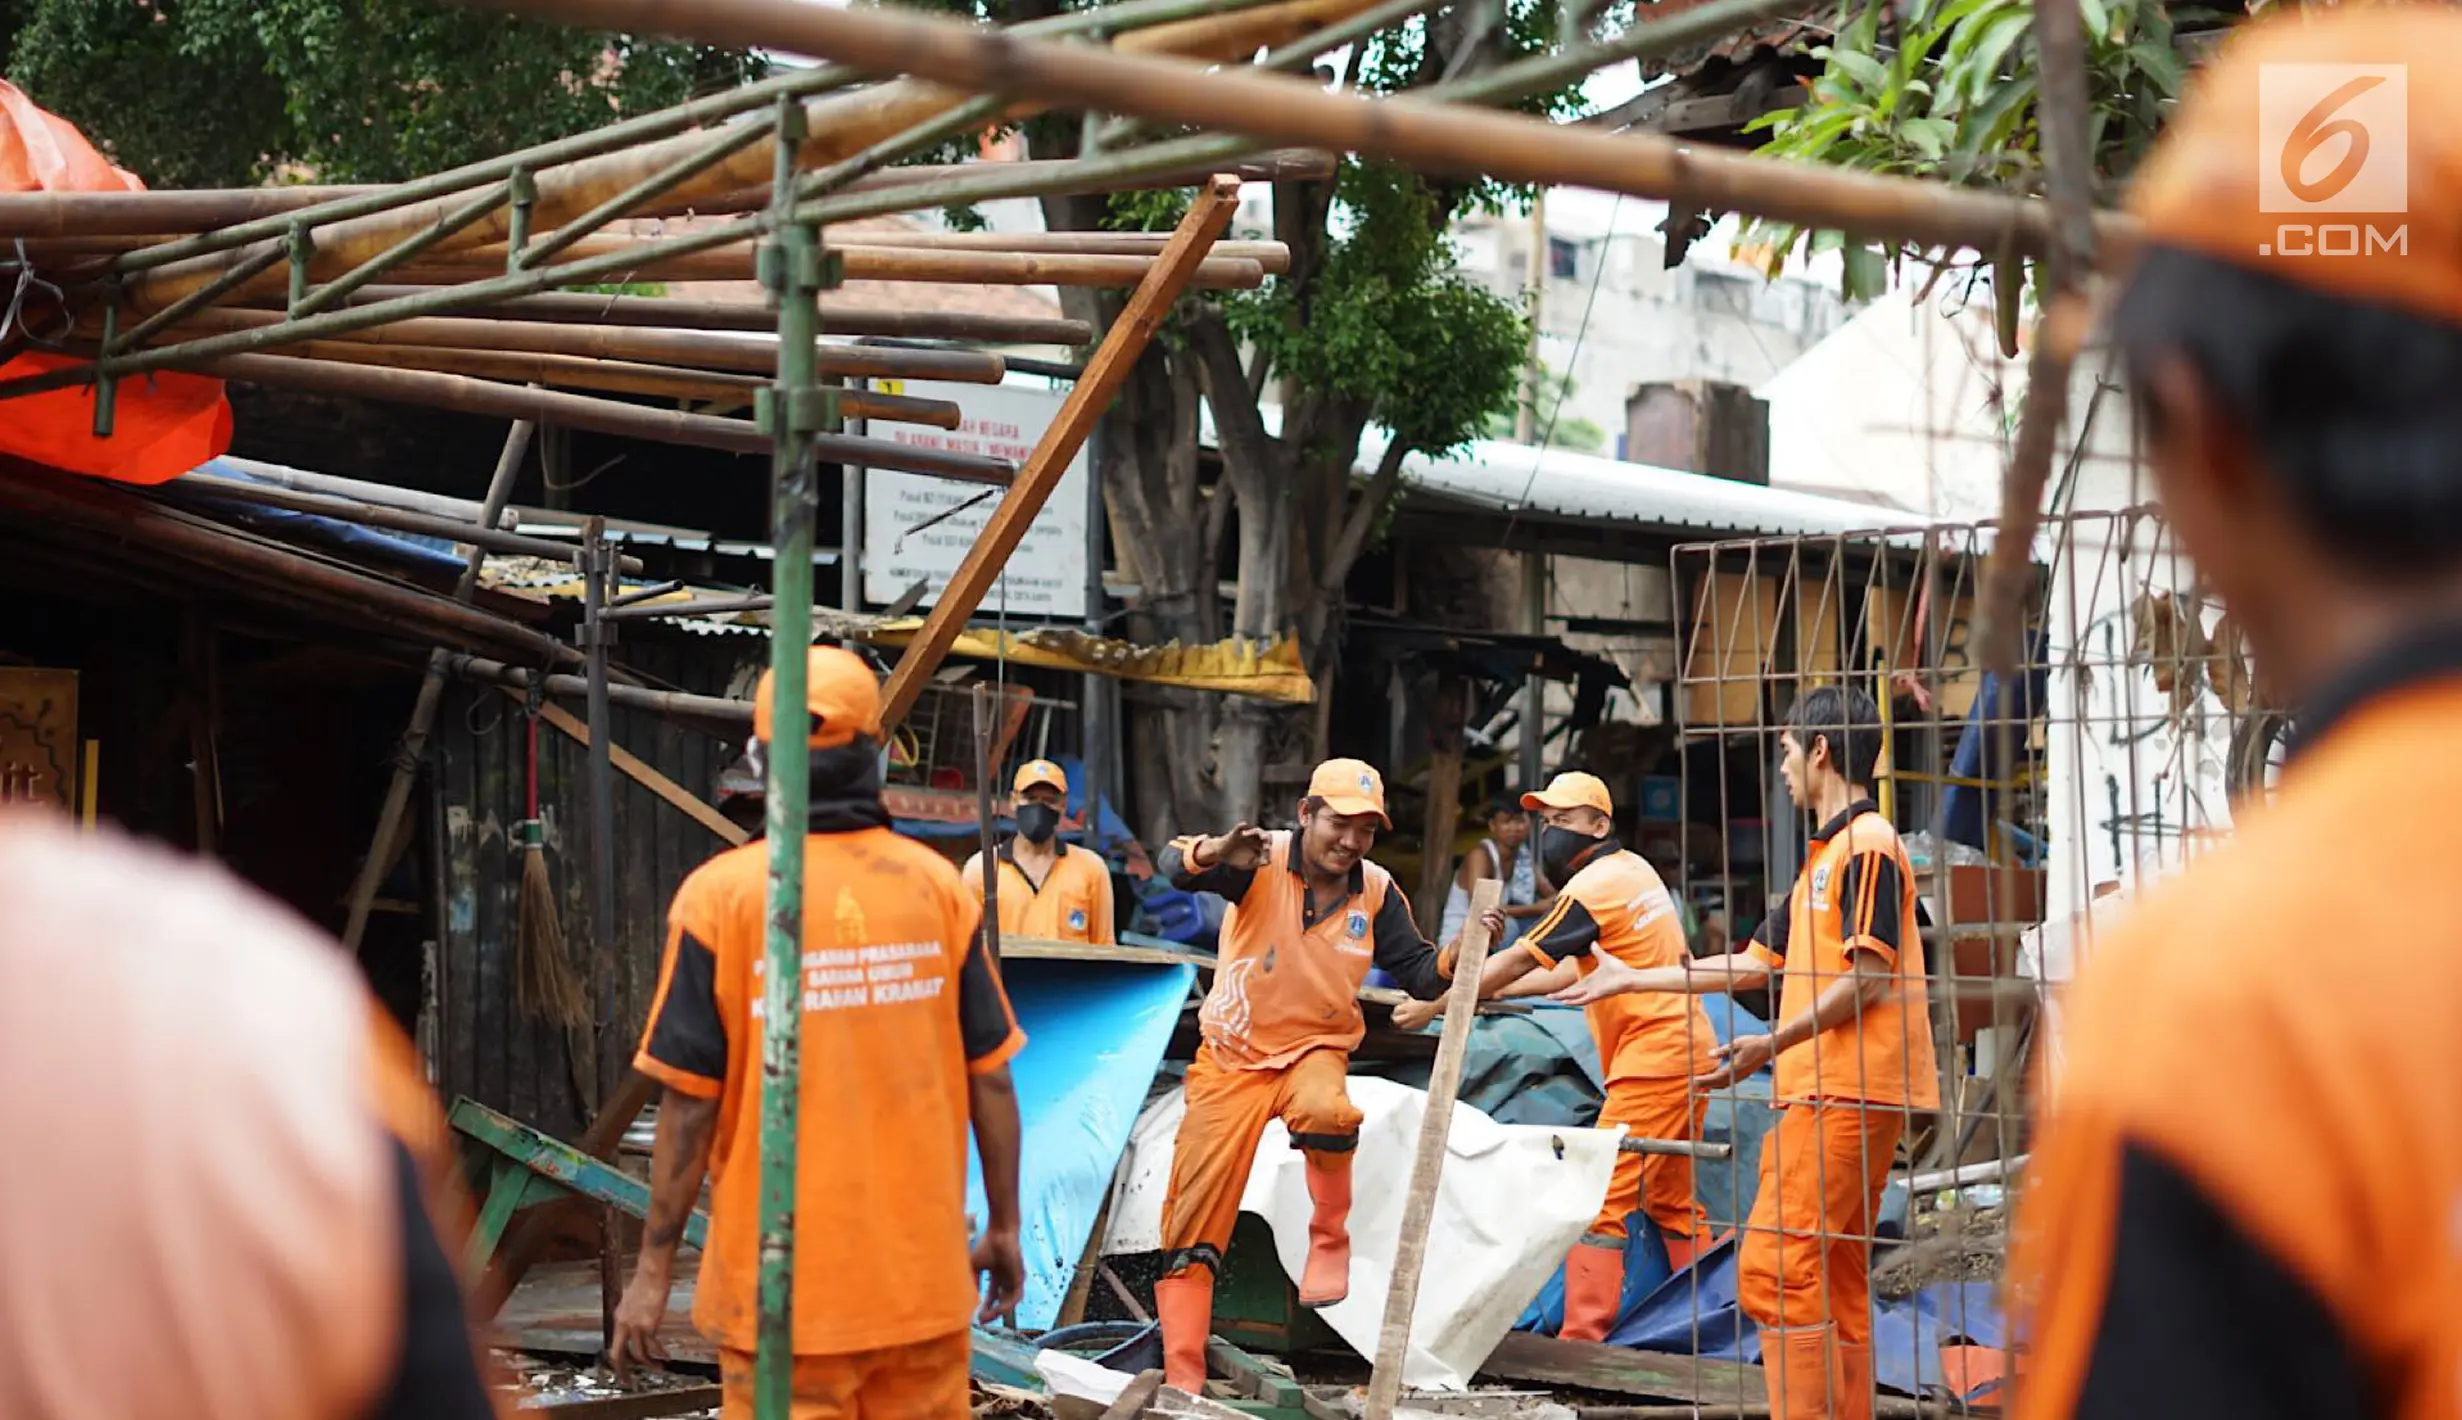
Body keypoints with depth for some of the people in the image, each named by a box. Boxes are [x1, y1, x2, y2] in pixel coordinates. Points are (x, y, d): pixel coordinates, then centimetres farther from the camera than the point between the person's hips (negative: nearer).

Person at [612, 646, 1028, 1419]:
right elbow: (990, 1080, 1)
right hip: (923, 1276, 2)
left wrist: (653, 1270, -1)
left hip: (782, 1288, -2)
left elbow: (691, 1103, -9)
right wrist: (1004, 1227, 13)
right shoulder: (937, 884, -2)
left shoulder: (721, 894, -8)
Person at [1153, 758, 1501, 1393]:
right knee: (1193, 1224, -3)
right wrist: (1218, 853, -52)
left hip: (1315, 1050, 1)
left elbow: (1421, 976, 0)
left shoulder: (1377, 892, -4)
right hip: (1231, 1058, -1)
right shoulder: (1263, 861, -15)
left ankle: (1329, 1240, -11)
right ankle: (1182, 1378, 8)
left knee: (1325, 1109, -37)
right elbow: (1175, 867, -30)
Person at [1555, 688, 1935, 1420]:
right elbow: (1752, 964, 26)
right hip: (1827, 1092, 10)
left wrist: (1775, 1044, -21)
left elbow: (1867, 979, -17)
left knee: (1774, 1268, -14)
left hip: (1846, 1092, -10)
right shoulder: (1826, 856, 22)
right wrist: (1630, 979, 30)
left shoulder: (1868, 846, -9)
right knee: (1835, 1283, 9)